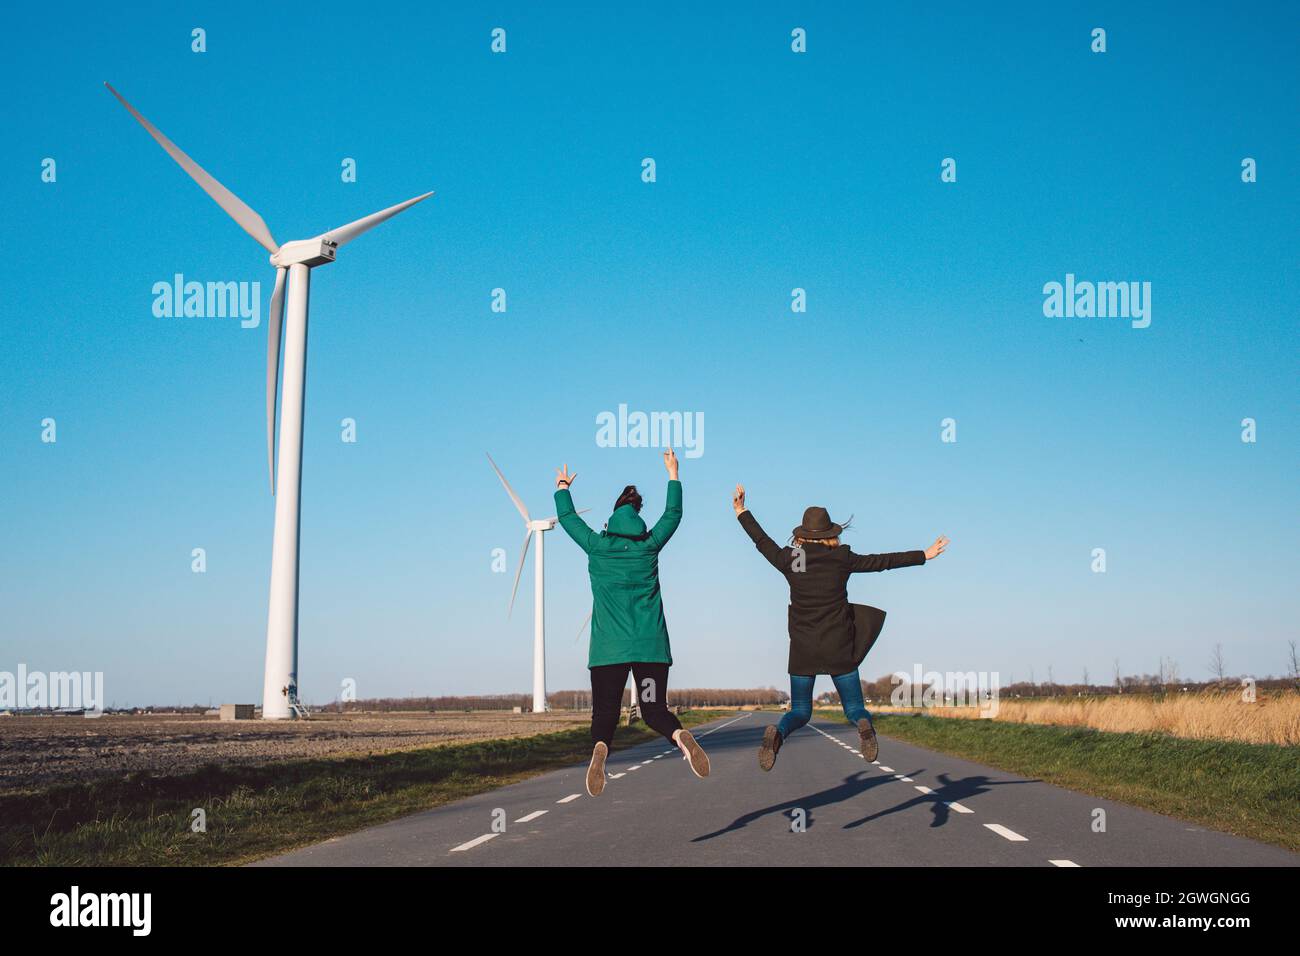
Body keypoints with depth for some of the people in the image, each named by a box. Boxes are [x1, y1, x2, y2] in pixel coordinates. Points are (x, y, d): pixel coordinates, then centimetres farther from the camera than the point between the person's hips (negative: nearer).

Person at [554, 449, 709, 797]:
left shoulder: (597, 547, 5)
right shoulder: (649, 547, 6)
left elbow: (567, 517, 19)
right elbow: (673, 514, 20)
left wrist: (562, 487, 36)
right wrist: (672, 473, 29)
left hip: (608, 648, -1)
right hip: (650, 646, 1)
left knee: (604, 712, 0)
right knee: (655, 709, 6)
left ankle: (600, 748, -32)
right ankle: (681, 736, -26)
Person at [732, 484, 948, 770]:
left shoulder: (789, 560, 0)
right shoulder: (841, 558, -4)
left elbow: (762, 541, 15)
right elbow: (882, 561, 1)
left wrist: (742, 512, 29)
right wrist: (924, 555, 11)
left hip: (802, 648, 2)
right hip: (838, 648, -1)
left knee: (799, 712, 11)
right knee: (855, 708, 8)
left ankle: (777, 733, -22)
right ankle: (863, 724, -28)